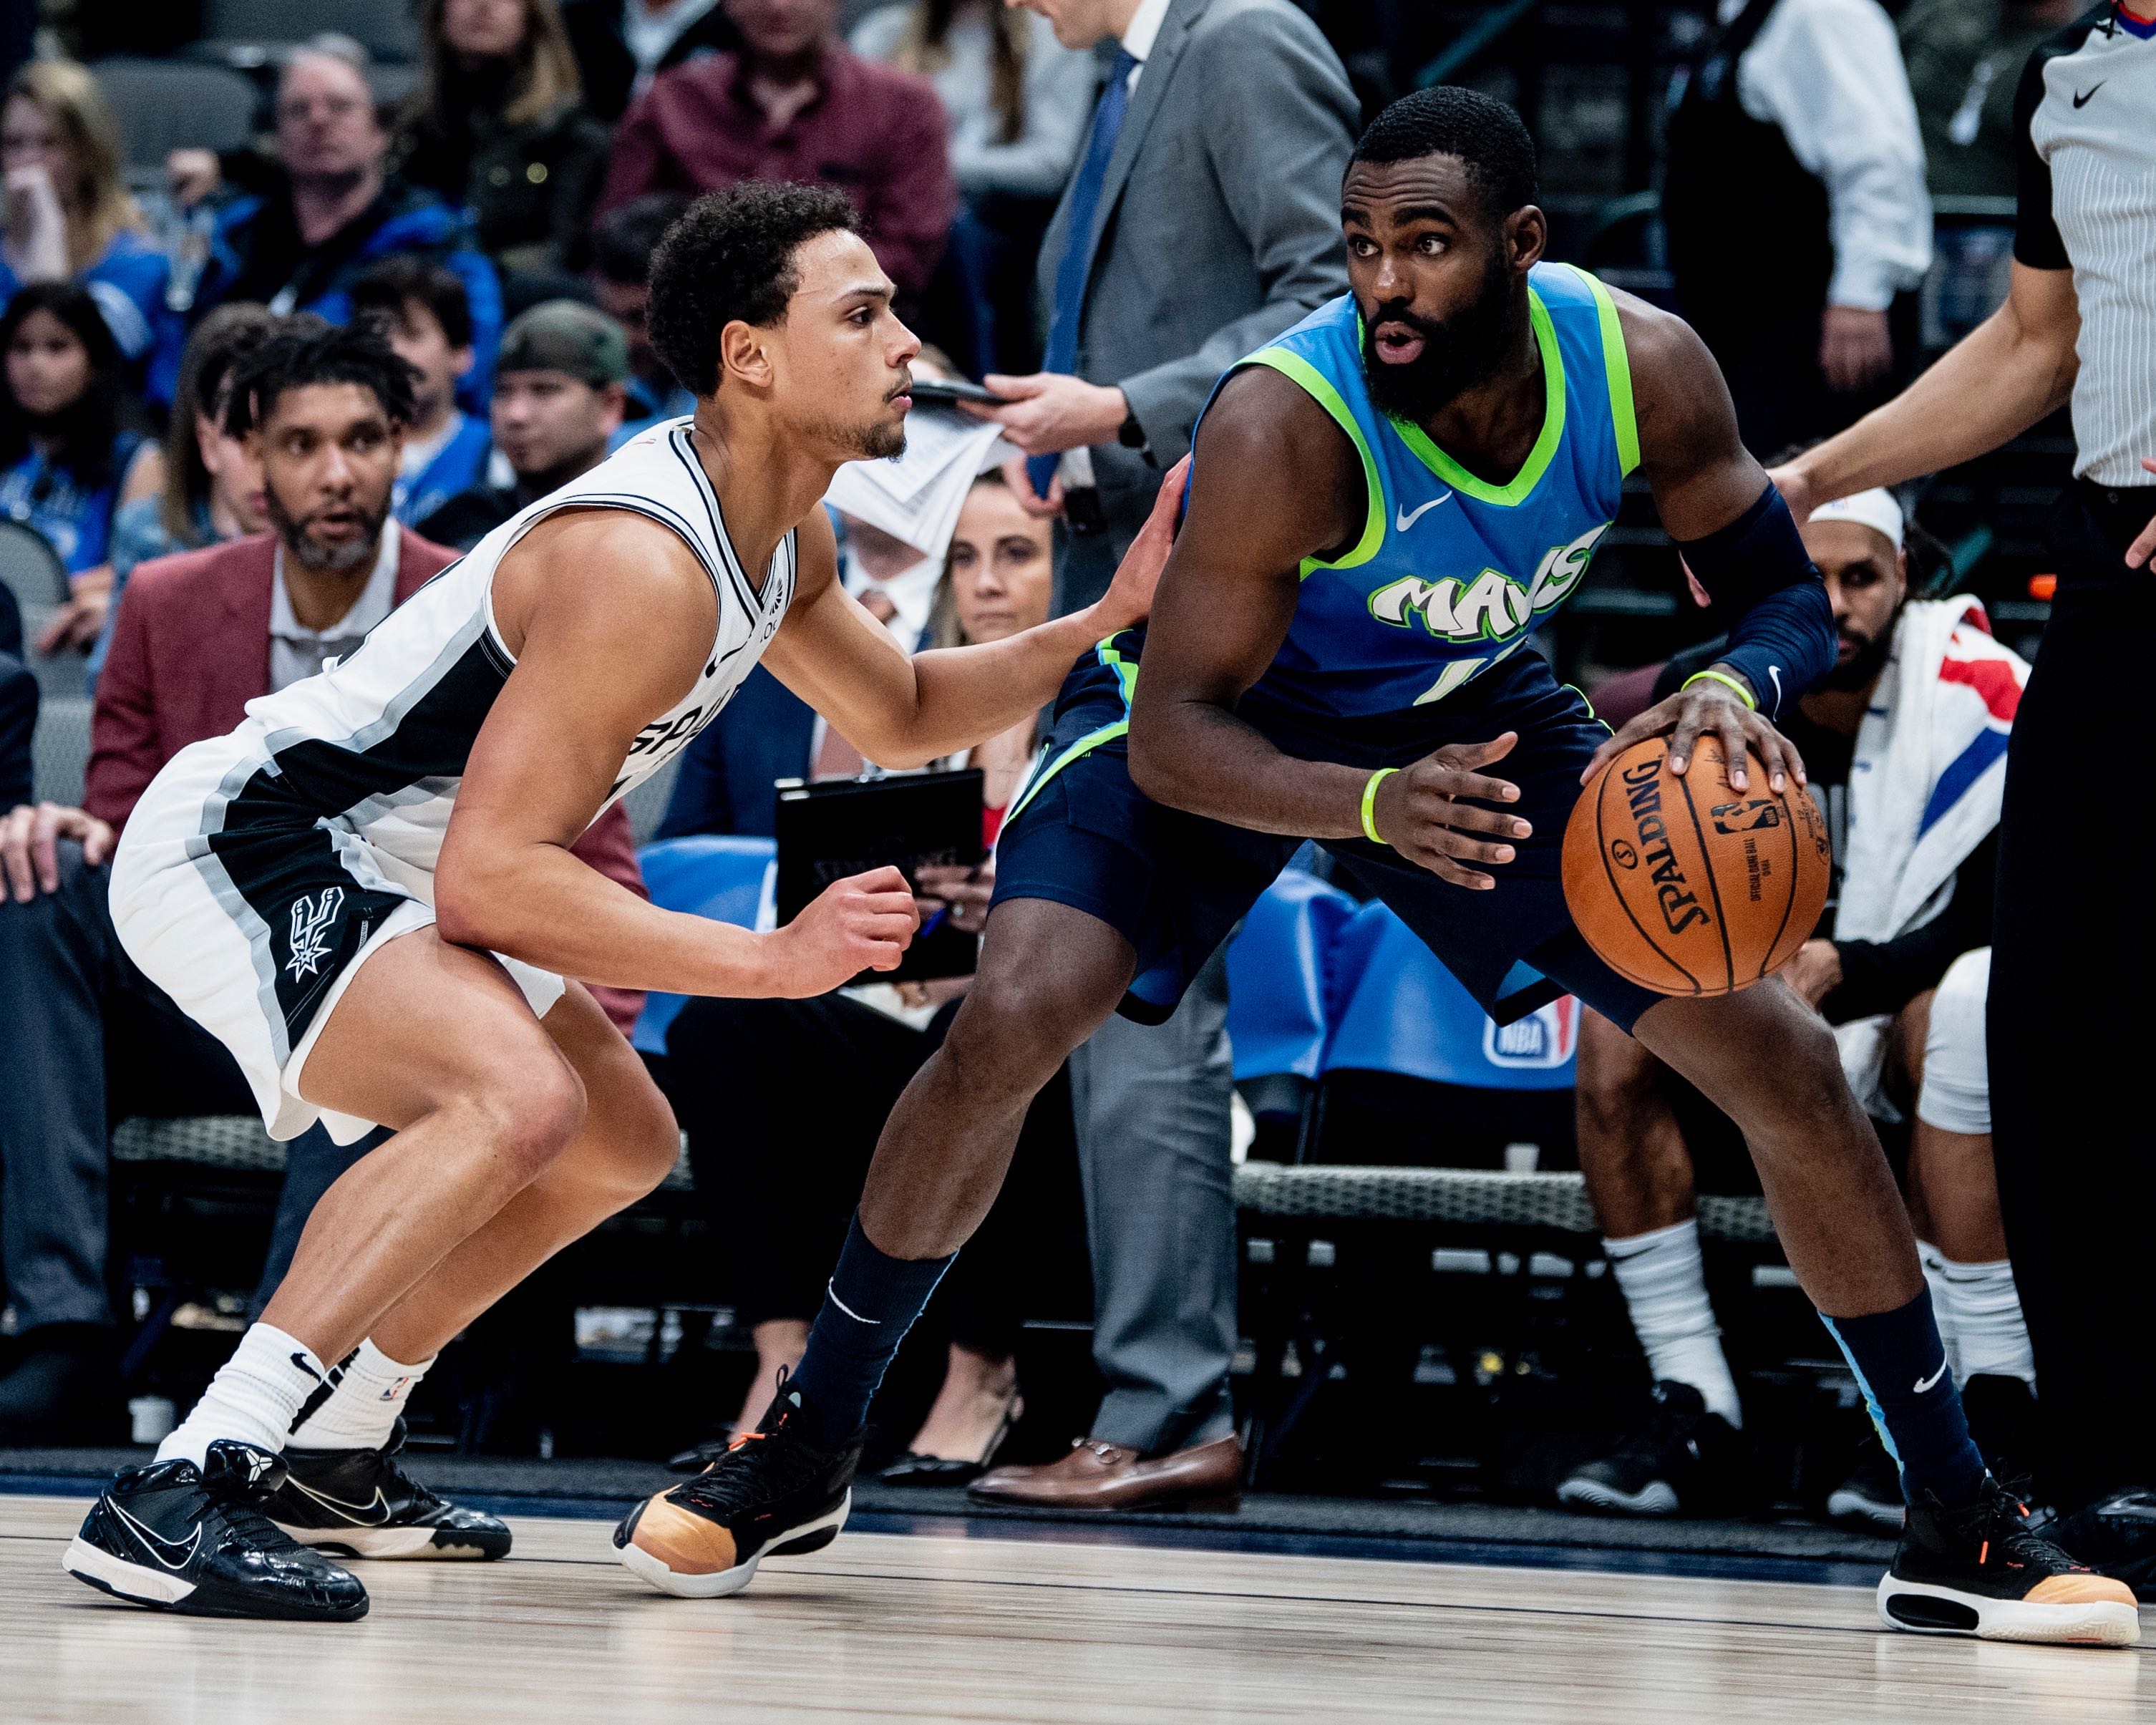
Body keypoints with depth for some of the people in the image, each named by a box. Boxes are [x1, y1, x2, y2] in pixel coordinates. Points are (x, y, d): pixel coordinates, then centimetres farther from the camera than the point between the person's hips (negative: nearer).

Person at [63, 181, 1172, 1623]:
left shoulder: (781, 541, 5)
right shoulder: (641, 565, -26)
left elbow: (906, 716, 24)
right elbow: (490, 877, -30)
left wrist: (1109, 624, 8)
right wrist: (777, 960, -30)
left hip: (369, 869, 11)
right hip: (233, 845, -11)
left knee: (624, 1144, 22)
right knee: (520, 1097, -33)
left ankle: (327, 1454, 27)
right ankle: (176, 1496, -34)